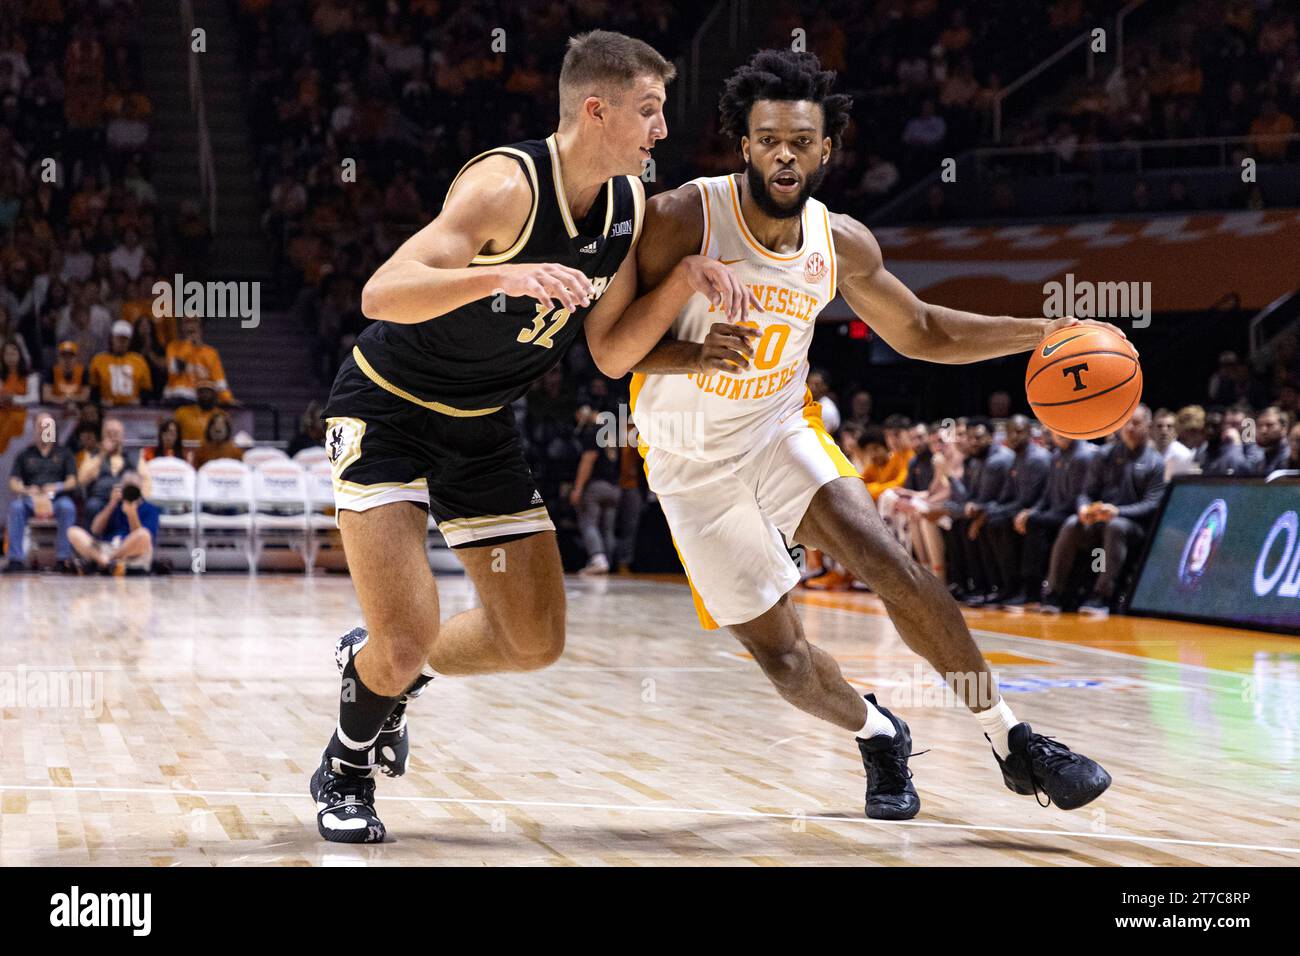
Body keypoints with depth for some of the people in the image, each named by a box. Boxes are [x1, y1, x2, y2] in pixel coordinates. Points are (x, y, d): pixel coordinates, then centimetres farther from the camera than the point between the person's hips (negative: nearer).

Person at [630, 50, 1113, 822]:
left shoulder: (842, 245, -6)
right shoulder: (684, 219, -21)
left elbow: (920, 332, 9)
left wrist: (1041, 333, -3)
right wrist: (699, 355, -38)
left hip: (782, 432, 3)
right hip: (693, 465, -3)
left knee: (890, 564, -20)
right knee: (780, 655, -4)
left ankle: (1012, 741, -9)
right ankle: (876, 735, 27)